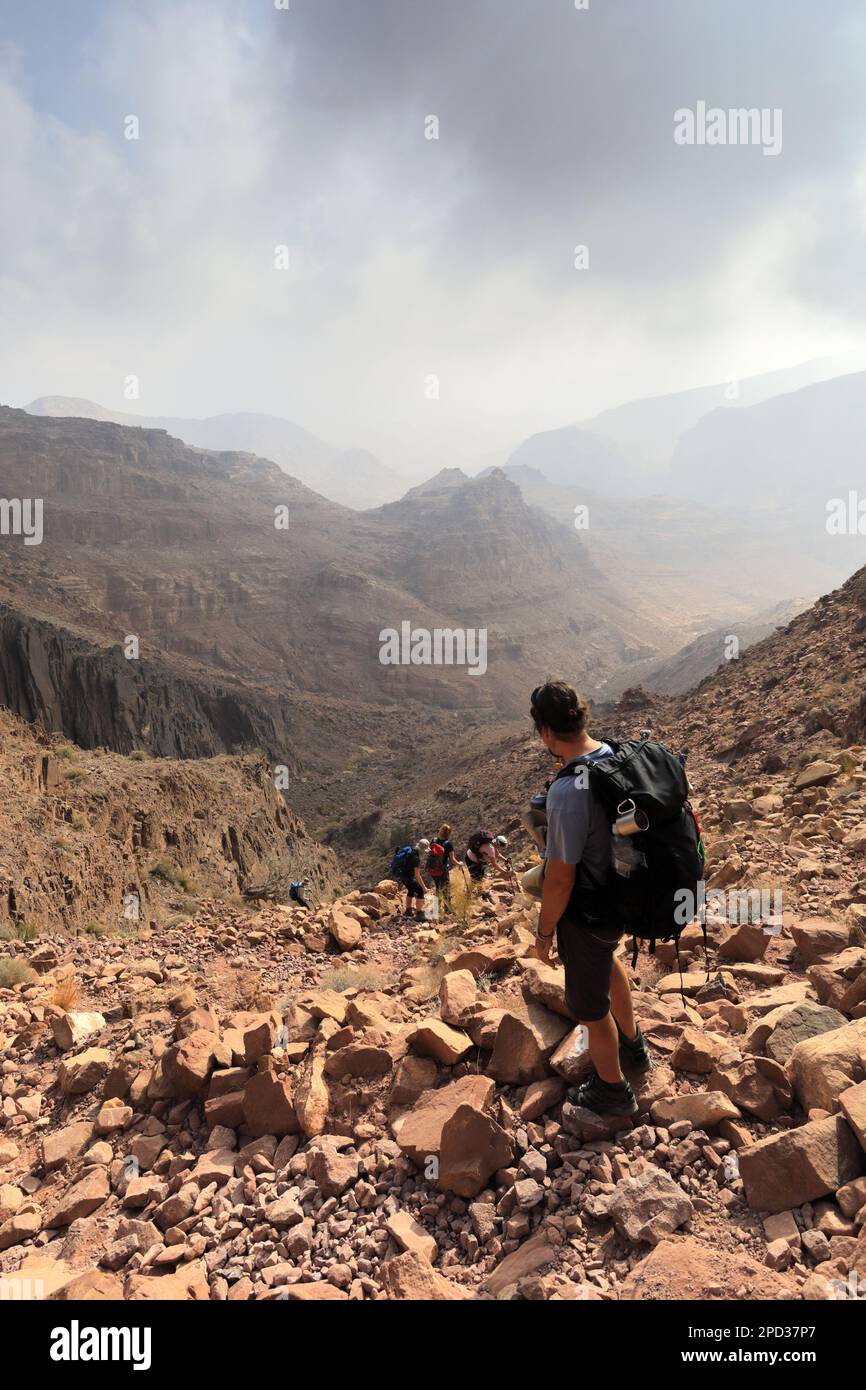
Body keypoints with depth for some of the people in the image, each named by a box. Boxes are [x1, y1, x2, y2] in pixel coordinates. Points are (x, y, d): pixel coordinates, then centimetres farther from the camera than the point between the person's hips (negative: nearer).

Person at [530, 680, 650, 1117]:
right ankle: (633, 1045, 58)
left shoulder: (568, 791, -35)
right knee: (606, 960, 37)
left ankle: (613, 1091, 41)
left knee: (590, 1006, 17)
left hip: (587, 913, -8)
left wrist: (543, 934, -11)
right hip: (623, 894, 9)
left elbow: (560, 879, -27)